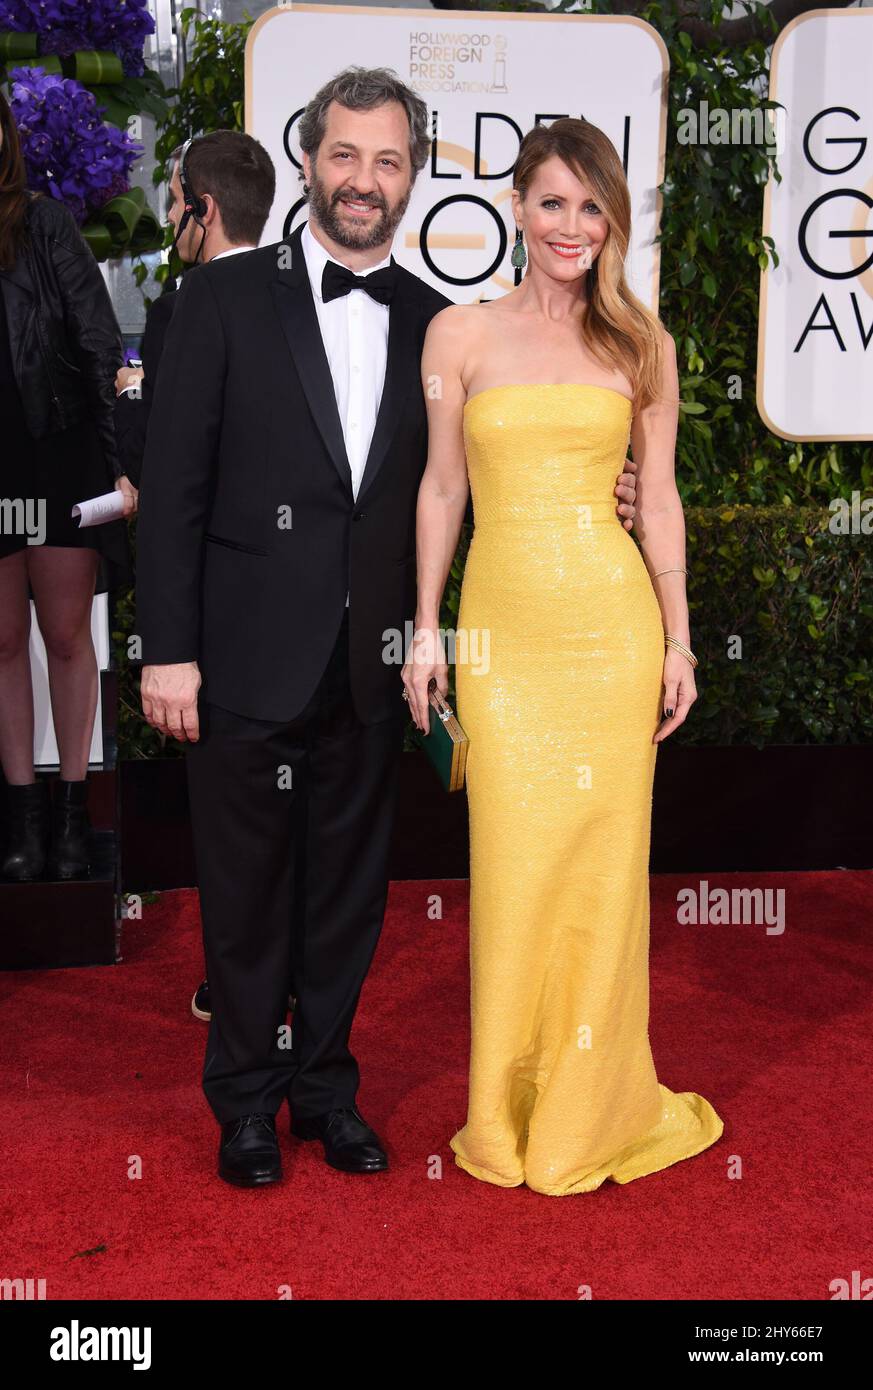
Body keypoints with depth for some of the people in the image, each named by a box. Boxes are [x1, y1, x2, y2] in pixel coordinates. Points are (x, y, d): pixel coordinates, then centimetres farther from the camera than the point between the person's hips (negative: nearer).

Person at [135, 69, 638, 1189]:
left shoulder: (432, 322, 8)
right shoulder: (223, 298, -2)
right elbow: (174, 484, -5)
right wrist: (168, 649, -10)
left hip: (369, 667, 3)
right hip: (248, 663, -3)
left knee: (347, 889, 14)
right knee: (247, 891, 9)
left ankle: (326, 1086, 32)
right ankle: (246, 1099, 27)